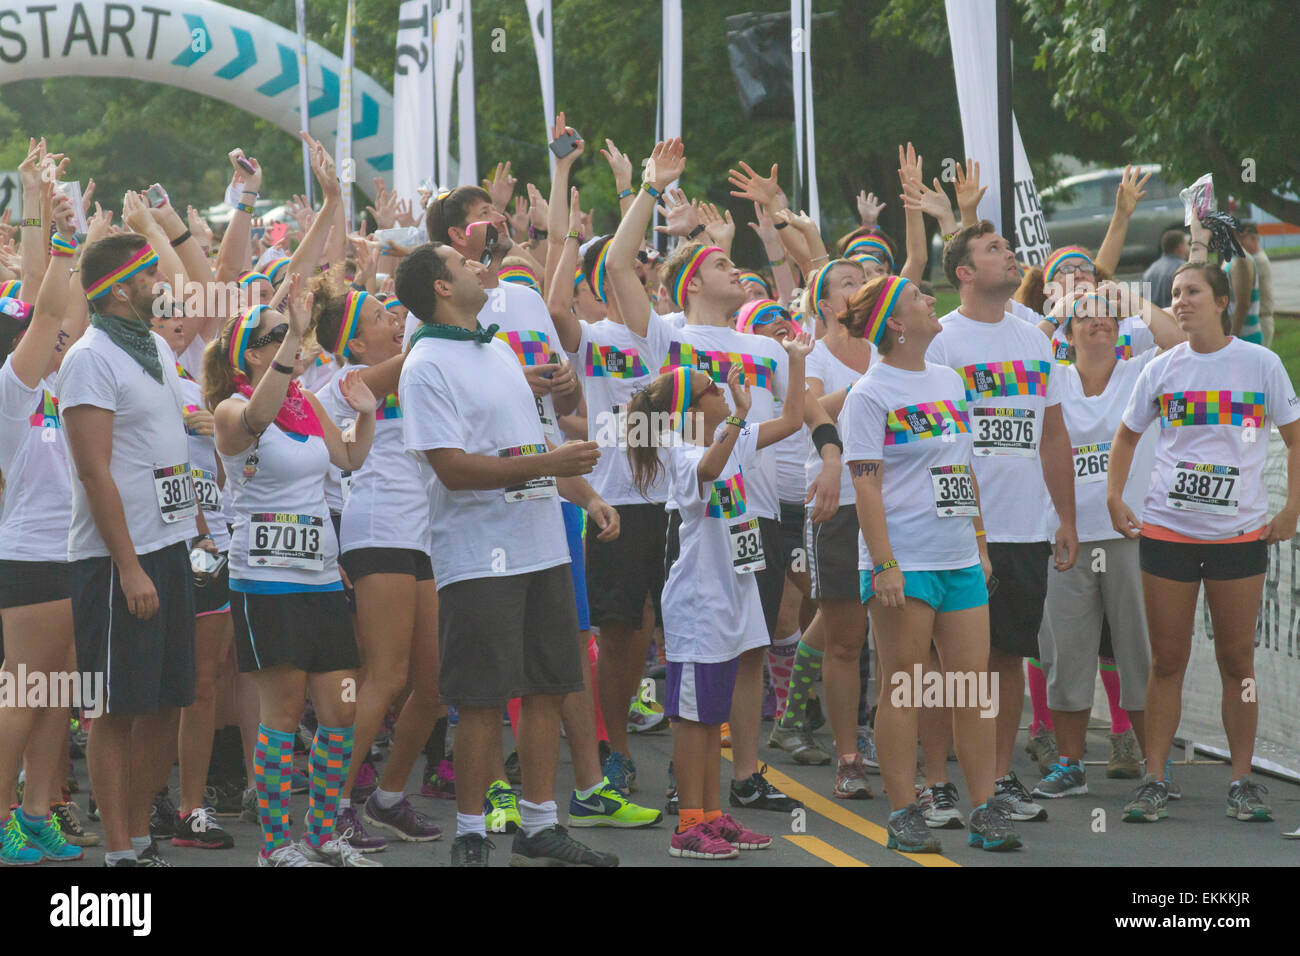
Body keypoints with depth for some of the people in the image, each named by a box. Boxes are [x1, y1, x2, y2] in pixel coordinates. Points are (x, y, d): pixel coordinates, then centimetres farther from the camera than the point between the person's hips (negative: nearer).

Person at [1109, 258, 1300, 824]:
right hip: (1167, 531, 1)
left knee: (1237, 659, 4)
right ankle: (1154, 782, 7)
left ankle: (1242, 781, 12)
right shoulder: (1161, 369, 5)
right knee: (1167, 660, 3)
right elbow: (1127, 436, 17)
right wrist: (1114, 500, 7)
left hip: (1240, 533, -1)